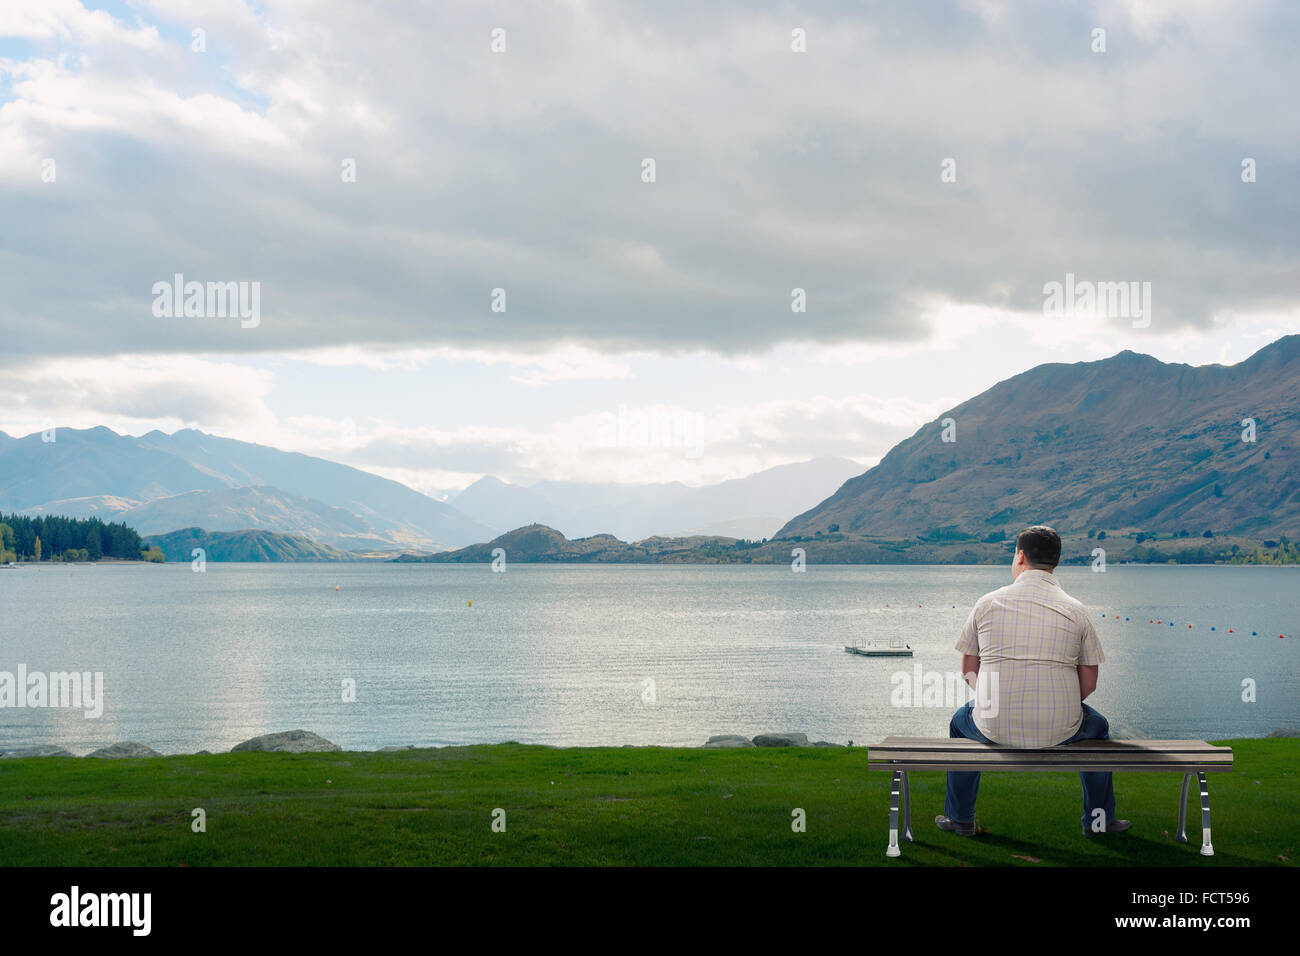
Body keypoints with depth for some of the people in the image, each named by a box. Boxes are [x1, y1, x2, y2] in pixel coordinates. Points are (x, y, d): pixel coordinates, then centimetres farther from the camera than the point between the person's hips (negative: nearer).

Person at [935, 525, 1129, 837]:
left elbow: (969, 670, 7)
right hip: (1059, 730, 0)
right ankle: (1099, 819, 36)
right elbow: (1089, 684, 2)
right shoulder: (1076, 611, -2)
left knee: (961, 721, 36)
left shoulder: (987, 603, -1)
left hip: (994, 728, 0)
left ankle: (960, 818, 39)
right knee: (1096, 726, 35)